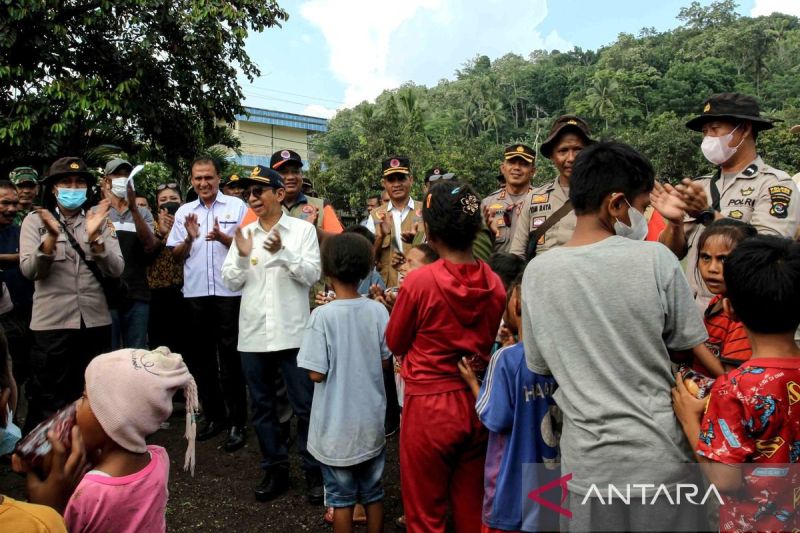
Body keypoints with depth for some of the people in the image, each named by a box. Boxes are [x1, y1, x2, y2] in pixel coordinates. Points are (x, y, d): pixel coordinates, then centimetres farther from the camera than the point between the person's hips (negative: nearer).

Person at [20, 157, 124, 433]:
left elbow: (115, 270, -5)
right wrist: (51, 236, -24)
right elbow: (29, 270, -10)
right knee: (47, 402, 6)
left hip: (95, 322, 2)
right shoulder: (35, 220, 1)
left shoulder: (100, 219, 5)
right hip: (51, 323, -2)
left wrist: (94, 237, -20)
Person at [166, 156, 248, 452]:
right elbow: (176, 256, 11)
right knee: (202, 356, 12)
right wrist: (189, 238, -9)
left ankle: (237, 422, 9)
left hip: (229, 291, -4)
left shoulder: (237, 206, 1)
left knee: (230, 358, 0)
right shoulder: (184, 211, 12)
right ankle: (214, 416, 25)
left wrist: (223, 237, -18)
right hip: (196, 293, 4)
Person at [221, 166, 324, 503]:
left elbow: (311, 275, -9)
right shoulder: (244, 233, 8)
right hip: (253, 333, 4)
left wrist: (282, 251, -21)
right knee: (261, 406, 14)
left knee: (305, 406, 4)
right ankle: (275, 469, 29)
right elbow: (231, 282, 5)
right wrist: (242, 256, -12)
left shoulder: (303, 229, -2)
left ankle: (314, 471, 20)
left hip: (292, 332, -4)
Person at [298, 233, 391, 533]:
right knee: (373, 494, 19)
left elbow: (316, 374, -16)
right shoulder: (378, 310, -7)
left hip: (337, 426, -3)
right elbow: (386, 363, 0)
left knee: (342, 499, 14)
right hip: (372, 421, 3)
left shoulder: (322, 315, -18)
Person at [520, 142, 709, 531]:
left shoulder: (537, 272, -8)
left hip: (587, 458, 2)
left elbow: (540, 366, 1)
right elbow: (686, 350, -2)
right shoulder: (656, 258, -14)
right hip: (658, 454, -1)